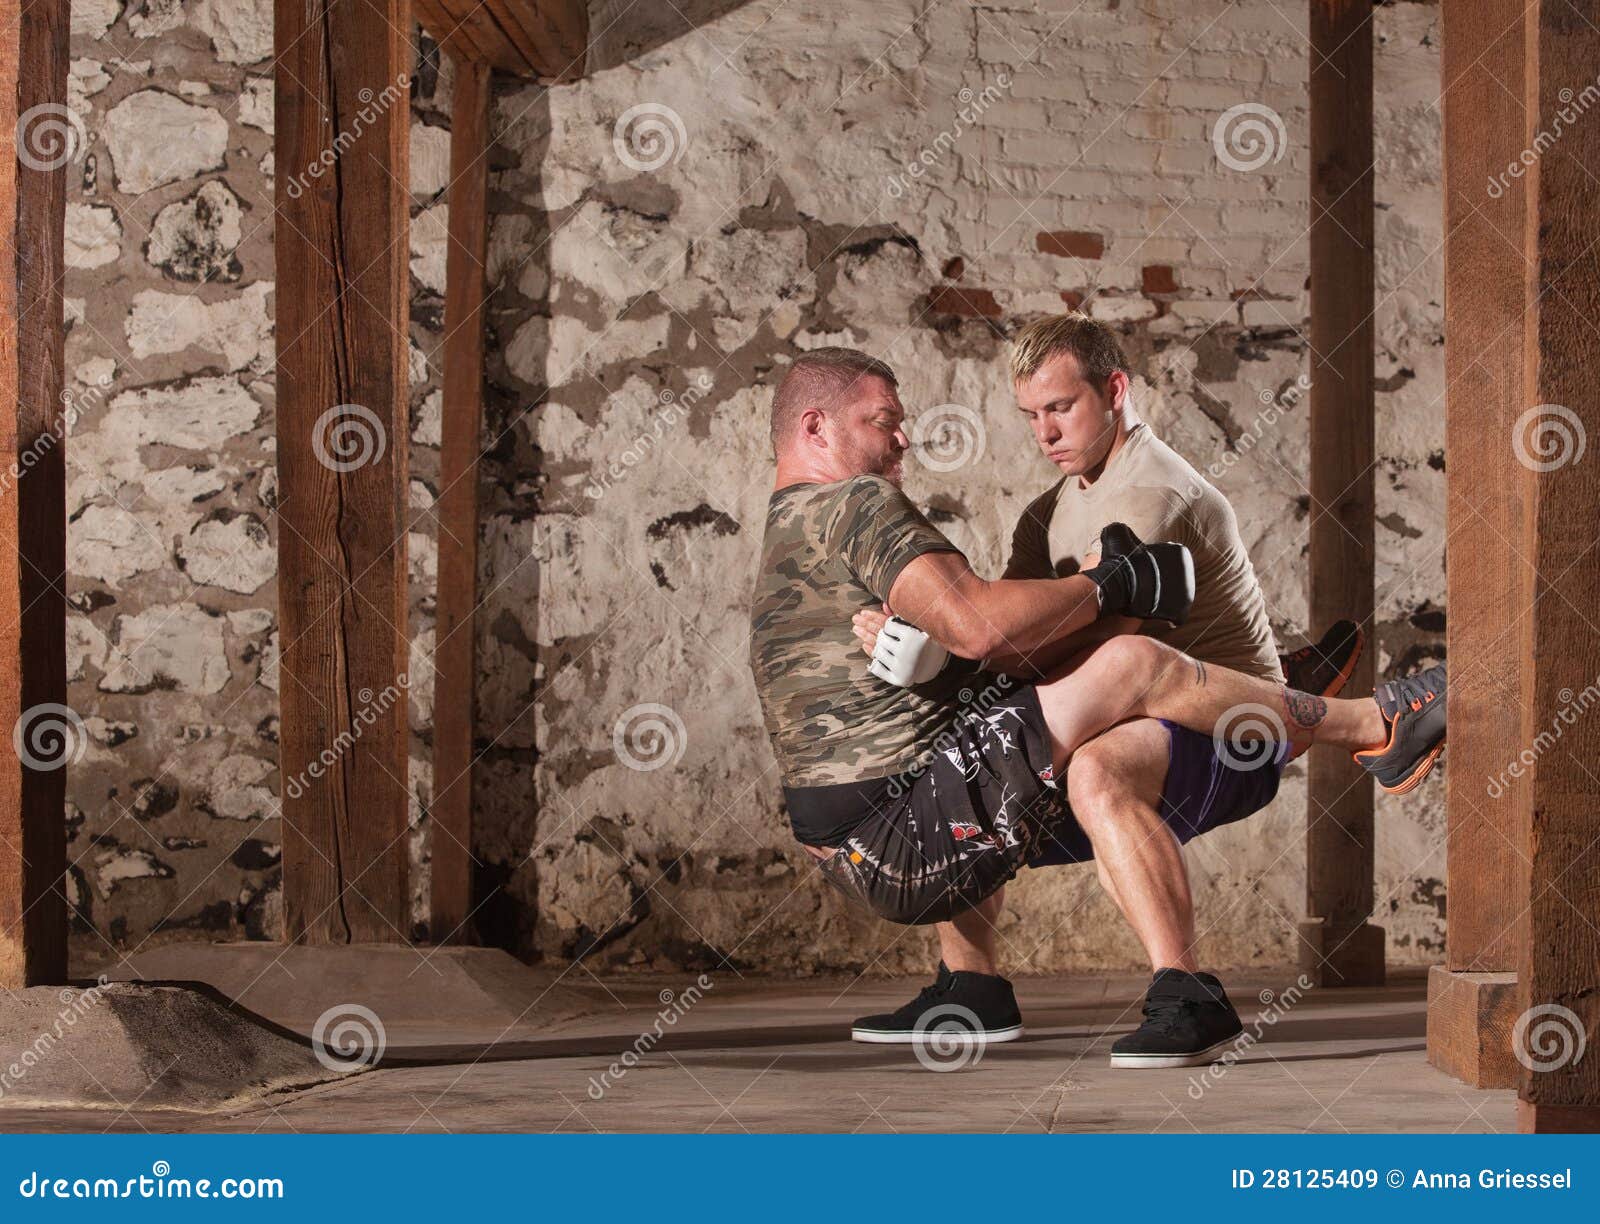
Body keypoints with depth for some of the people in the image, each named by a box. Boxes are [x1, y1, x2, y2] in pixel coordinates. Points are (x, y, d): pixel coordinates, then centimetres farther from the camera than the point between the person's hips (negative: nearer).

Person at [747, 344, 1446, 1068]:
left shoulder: (787, 535, 22)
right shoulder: (854, 504, -10)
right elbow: (978, 624, -25)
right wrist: (1109, 587, -10)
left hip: (864, 860, 11)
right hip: (906, 837, -11)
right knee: (1133, 664, -14)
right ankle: (1372, 727, 1)